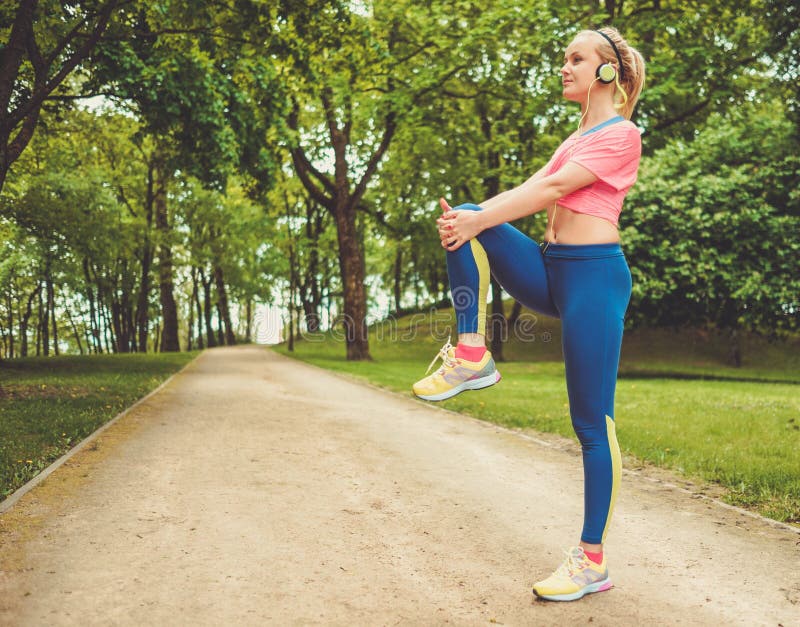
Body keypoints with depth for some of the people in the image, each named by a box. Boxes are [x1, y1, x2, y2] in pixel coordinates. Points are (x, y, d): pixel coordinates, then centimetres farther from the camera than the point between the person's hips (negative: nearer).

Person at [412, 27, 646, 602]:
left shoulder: (622, 134, -3)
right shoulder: (576, 138, 23)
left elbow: (553, 188, -15)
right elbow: (534, 191, 8)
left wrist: (480, 220, -22)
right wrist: (473, 217, -9)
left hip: (594, 274, -8)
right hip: (553, 271, 8)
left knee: (591, 422, -5)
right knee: (465, 220, -12)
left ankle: (592, 561, 4)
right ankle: (471, 356, -12)